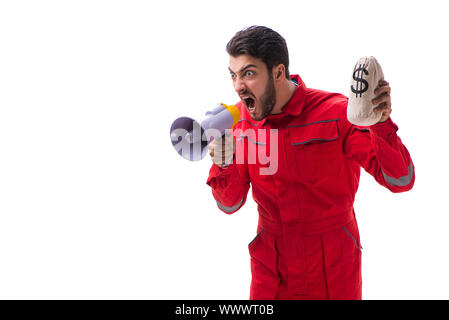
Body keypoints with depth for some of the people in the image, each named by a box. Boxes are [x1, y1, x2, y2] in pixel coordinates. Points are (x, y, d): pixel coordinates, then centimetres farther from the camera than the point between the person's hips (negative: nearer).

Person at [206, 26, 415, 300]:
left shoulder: (336, 112, -17)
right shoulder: (241, 119, -6)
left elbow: (401, 181, -18)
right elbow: (230, 204, -2)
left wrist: (382, 125, -34)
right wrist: (224, 166, -22)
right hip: (270, 265, 3)